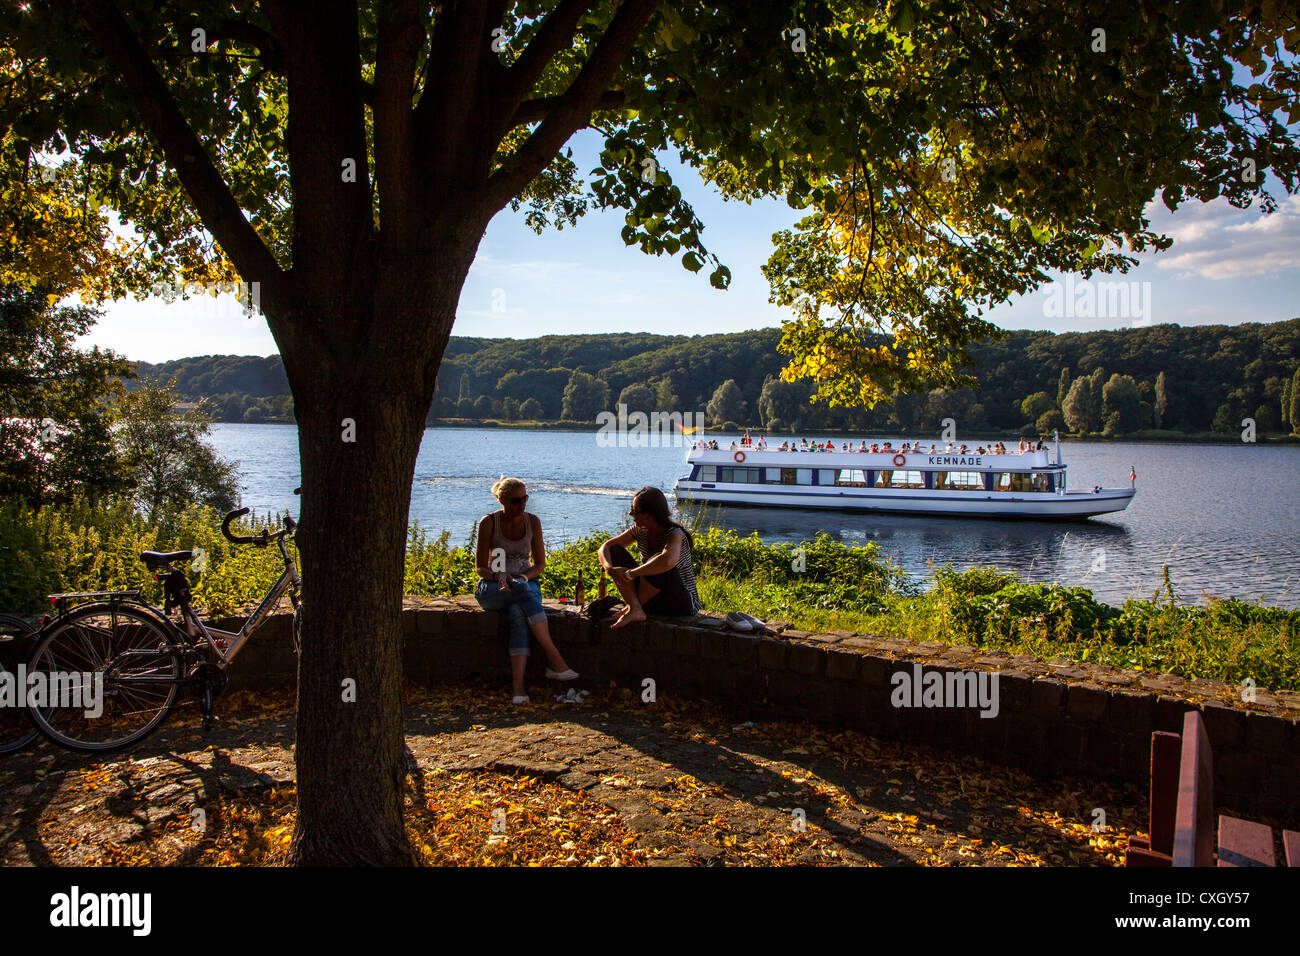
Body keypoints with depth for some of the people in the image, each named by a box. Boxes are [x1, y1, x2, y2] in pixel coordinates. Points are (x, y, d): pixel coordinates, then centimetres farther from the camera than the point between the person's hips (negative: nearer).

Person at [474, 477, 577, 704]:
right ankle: (555, 660, -42)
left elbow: (540, 563, 7)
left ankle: (518, 683, -47)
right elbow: (480, 567, -3)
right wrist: (499, 576, -25)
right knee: (522, 590, -38)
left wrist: (525, 576, -14)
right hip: (492, 590, -2)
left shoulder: (532, 521, 3)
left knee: (518, 612, -37)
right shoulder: (489, 523, -4)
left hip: (526, 584, 2)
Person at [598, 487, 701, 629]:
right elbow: (605, 547, 0)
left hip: (681, 603, -7)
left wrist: (630, 573, -35)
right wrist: (610, 568, -24)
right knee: (615, 552, -8)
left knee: (660, 566, -37)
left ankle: (633, 607, -17)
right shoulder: (640, 530, 0)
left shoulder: (674, 533, -21)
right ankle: (636, 609, -23)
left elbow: (669, 560, -44)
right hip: (653, 599, 7)